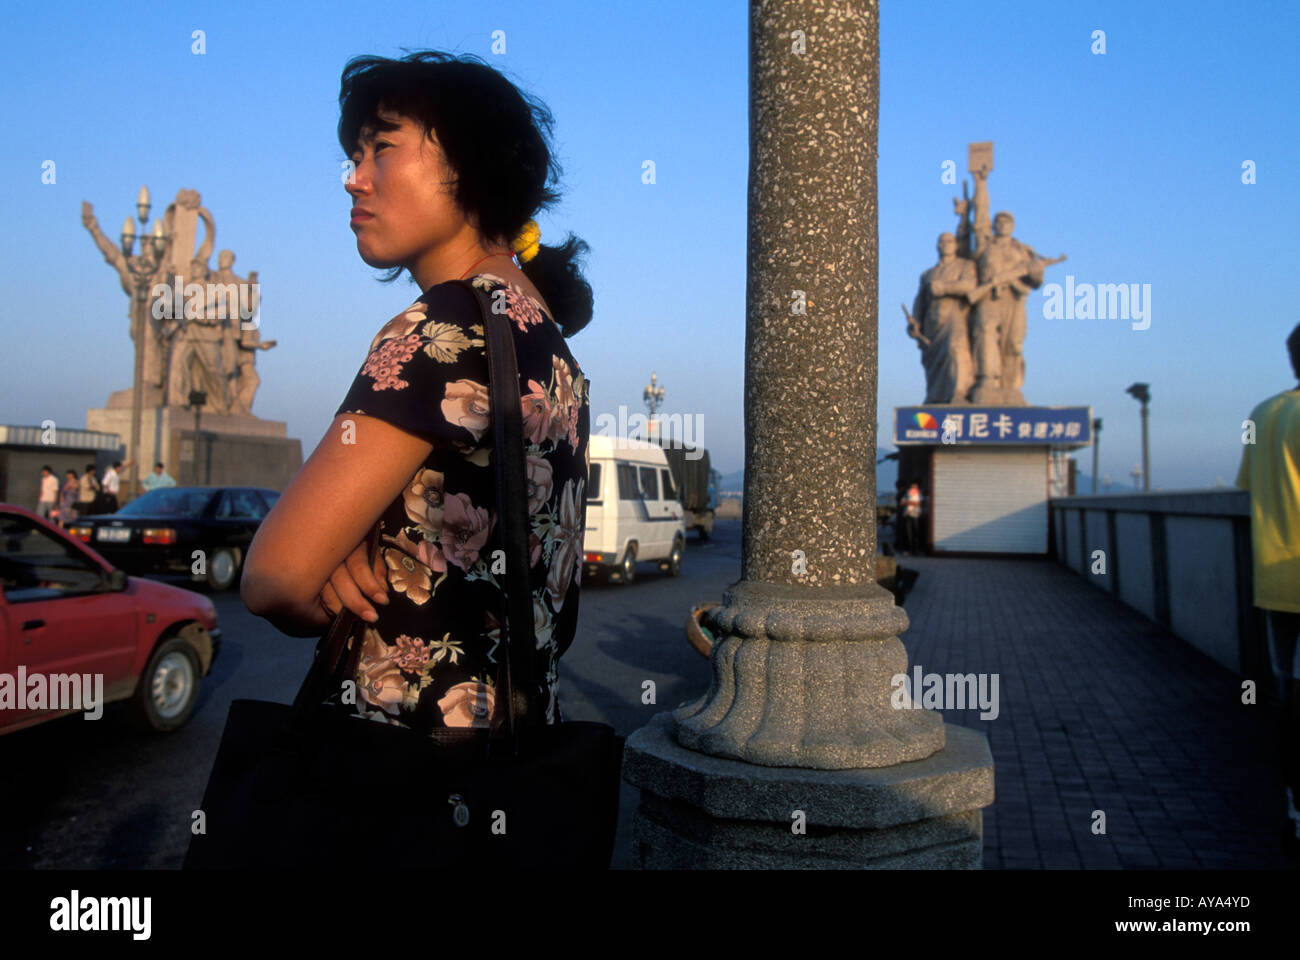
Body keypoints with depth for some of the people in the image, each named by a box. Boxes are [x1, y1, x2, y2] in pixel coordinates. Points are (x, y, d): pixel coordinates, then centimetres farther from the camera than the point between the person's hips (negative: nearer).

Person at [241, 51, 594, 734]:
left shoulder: (448, 325, -20)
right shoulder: (544, 336, 8)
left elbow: (275, 577, -21)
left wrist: (324, 598, 0)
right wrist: (339, 549, -8)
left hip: (410, 726, -8)